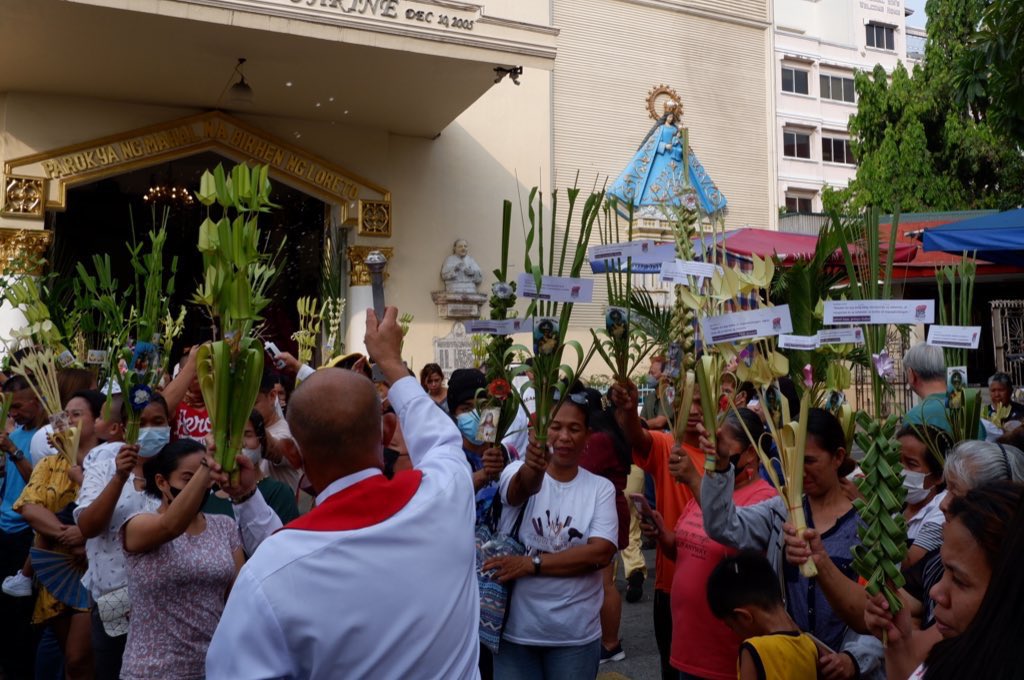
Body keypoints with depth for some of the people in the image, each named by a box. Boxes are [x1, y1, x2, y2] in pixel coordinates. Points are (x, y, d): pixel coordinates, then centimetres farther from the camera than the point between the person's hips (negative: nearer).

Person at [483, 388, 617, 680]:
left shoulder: (601, 488, 0)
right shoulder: (519, 472, -4)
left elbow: (601, 552, -11)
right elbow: (520, 489, -27)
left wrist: (531, 563, -18)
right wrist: (531, 468, -50)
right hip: (515, 629, -1)